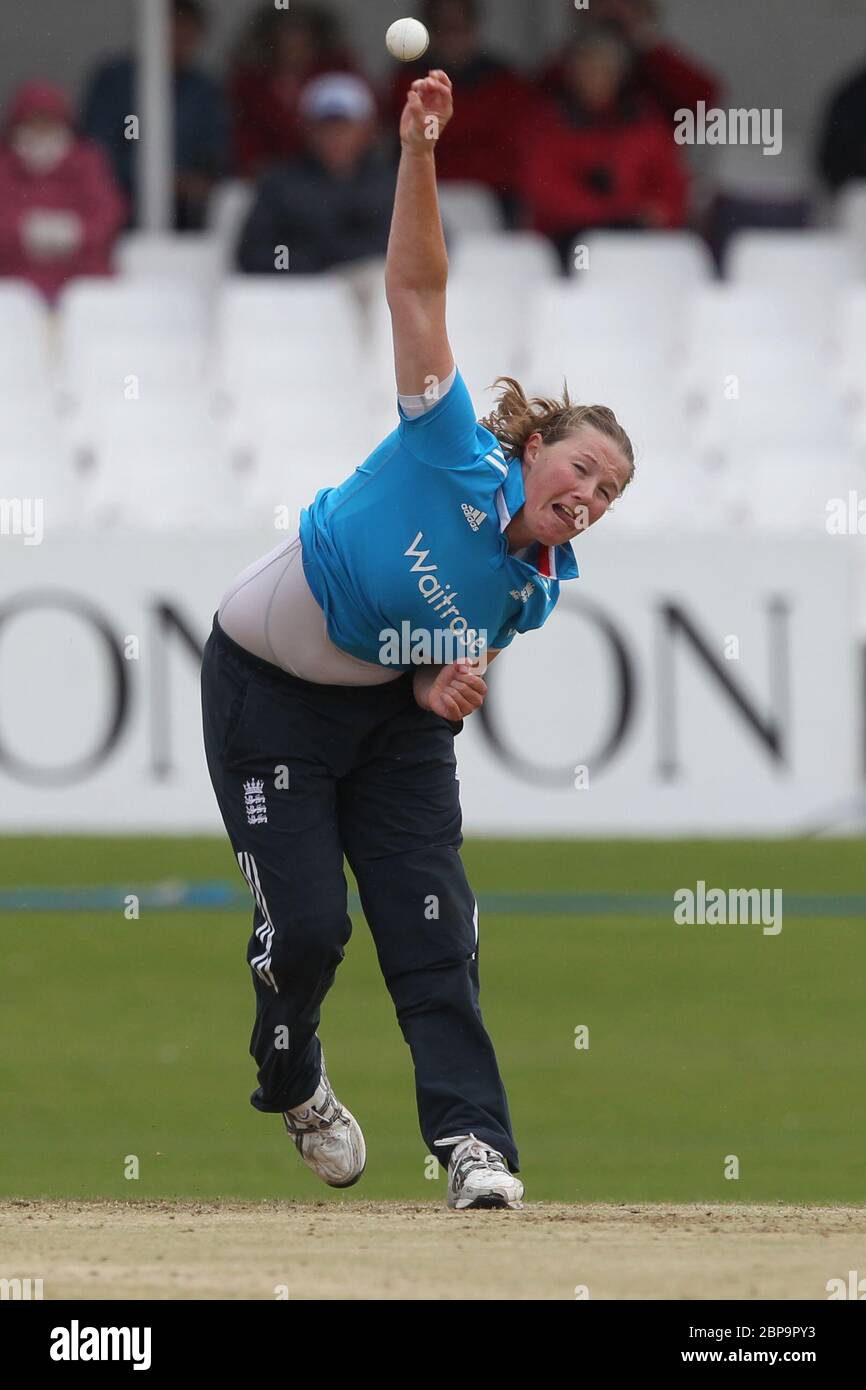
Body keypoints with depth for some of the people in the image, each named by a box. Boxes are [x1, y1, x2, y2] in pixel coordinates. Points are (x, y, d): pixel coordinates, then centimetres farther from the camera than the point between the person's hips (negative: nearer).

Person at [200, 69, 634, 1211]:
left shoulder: (538, 589, -8)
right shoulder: (458, 463, -25)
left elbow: (456, 663, 10)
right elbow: (416, 290, -31)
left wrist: (446, 687, -16)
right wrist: (419, 155, -42)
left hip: (391, 704, 5)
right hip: (270, 691, -5)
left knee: (433, 922, -9)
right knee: (307, 926, -7)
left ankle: (475, 1142, -12)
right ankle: (293, 1083, 24)